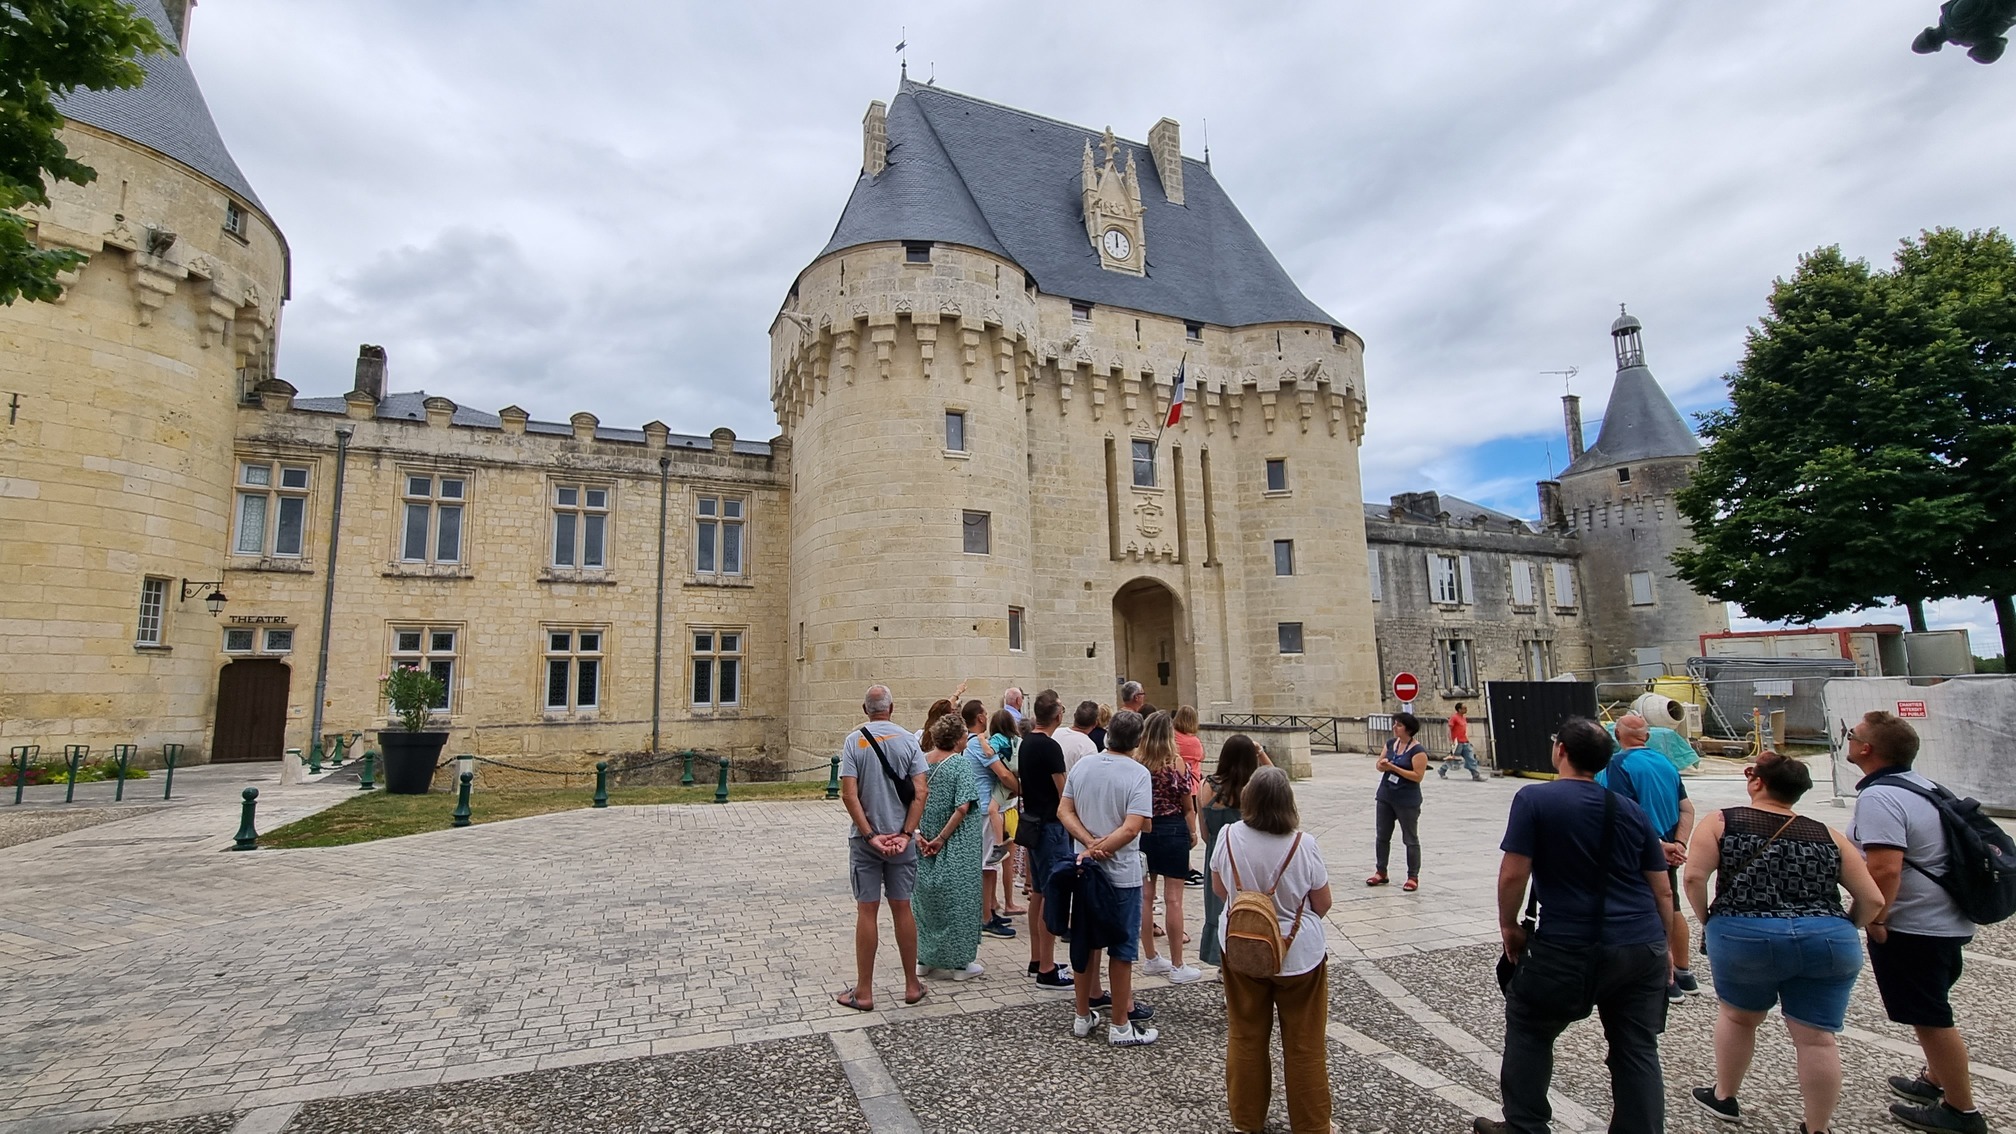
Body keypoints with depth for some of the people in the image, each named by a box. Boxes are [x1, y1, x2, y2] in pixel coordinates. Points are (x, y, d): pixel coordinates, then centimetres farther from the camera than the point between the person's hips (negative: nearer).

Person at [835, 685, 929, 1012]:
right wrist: (905, 834, -8)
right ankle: (912, 985, 22)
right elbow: (920, 793, -9)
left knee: (867, 911, 5)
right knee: (902, 908, 12)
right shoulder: (908, 740, -3)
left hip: (865, 838, -1)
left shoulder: (853, 741, -7)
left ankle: (864, 992, 15)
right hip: (901, 837, 2)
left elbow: (849, 795, -13)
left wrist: (870, 836, -10)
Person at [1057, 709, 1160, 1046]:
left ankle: (1082, 1017, 29)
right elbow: (1132, 828, -24)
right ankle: (1120, 1026, 18)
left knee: (1084, 943, 16)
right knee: (1122, 949, 8)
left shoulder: (1082, 766, -1)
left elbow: (1064, 811, -3)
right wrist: (1098, 849, -17)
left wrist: (1090, 843, -12)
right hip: (1121, 874, -5)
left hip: (1083, 870, 5)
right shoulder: (1138, 774, -16)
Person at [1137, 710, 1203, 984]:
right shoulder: (1177, 763, -13)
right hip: (1173, 830, -4)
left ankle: (1151, 959, 26)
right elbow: (1188, 807, -6)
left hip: (1142, 830, 4)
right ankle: (1177, 967, 10)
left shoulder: (1136, 764, -5)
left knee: (1145, 896, 13)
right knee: (1173, 899, 3)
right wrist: (1193, 832, 10)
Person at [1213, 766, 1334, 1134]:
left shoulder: (1229, 837, -14)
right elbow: (1323, 904, -7)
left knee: (1245, 1037, 18)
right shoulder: (1303, 845, -21)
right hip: (1298, 955, -2)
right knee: (1304, 1044, 15)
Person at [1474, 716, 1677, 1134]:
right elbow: (1661, 889, 10)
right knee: (1637, 1048, 16)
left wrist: (1509, 925, -1)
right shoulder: (1630, 810, 5)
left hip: (1570, 950, -5)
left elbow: (1513, 874, -15)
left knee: (1527, 1028, 14)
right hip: (1643, 949, 5)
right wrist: (1664, 944, 23)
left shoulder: (1534, 800, -11)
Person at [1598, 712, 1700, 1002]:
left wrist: (1660, 846, -18)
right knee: (1672, 911, 22)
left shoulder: (1617, 764, -15)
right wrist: (1678, 845, -4)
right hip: (1667, 854, 7)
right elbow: (1687, 809, 4)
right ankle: (1684, 974, 36)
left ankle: (1666, 982, 15)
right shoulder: (1665, 762, 6)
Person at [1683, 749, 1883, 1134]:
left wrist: (1706, 919, 7)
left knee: (1739, 1016, 20)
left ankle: (1724, 1097, 35)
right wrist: (1842, 929, 25)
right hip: (1827, 940, 2)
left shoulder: (1721, 822, 4)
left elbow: (1694, 877, -8)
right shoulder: (1828, 836, 14)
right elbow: (1873, 900, 10)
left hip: (1745, 937, -2)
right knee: (1817, 1037, 10)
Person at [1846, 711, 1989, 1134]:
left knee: (1931, 1018, 5)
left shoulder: (1878, 797, -25)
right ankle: (1937, 1081, 40)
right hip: (1944, 920, 10)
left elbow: (1885, 868, -32)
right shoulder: (1918, 783, 6)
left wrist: (1874, 918, -20)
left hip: (1911, 928, -10)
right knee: (1931, 1012, 25)